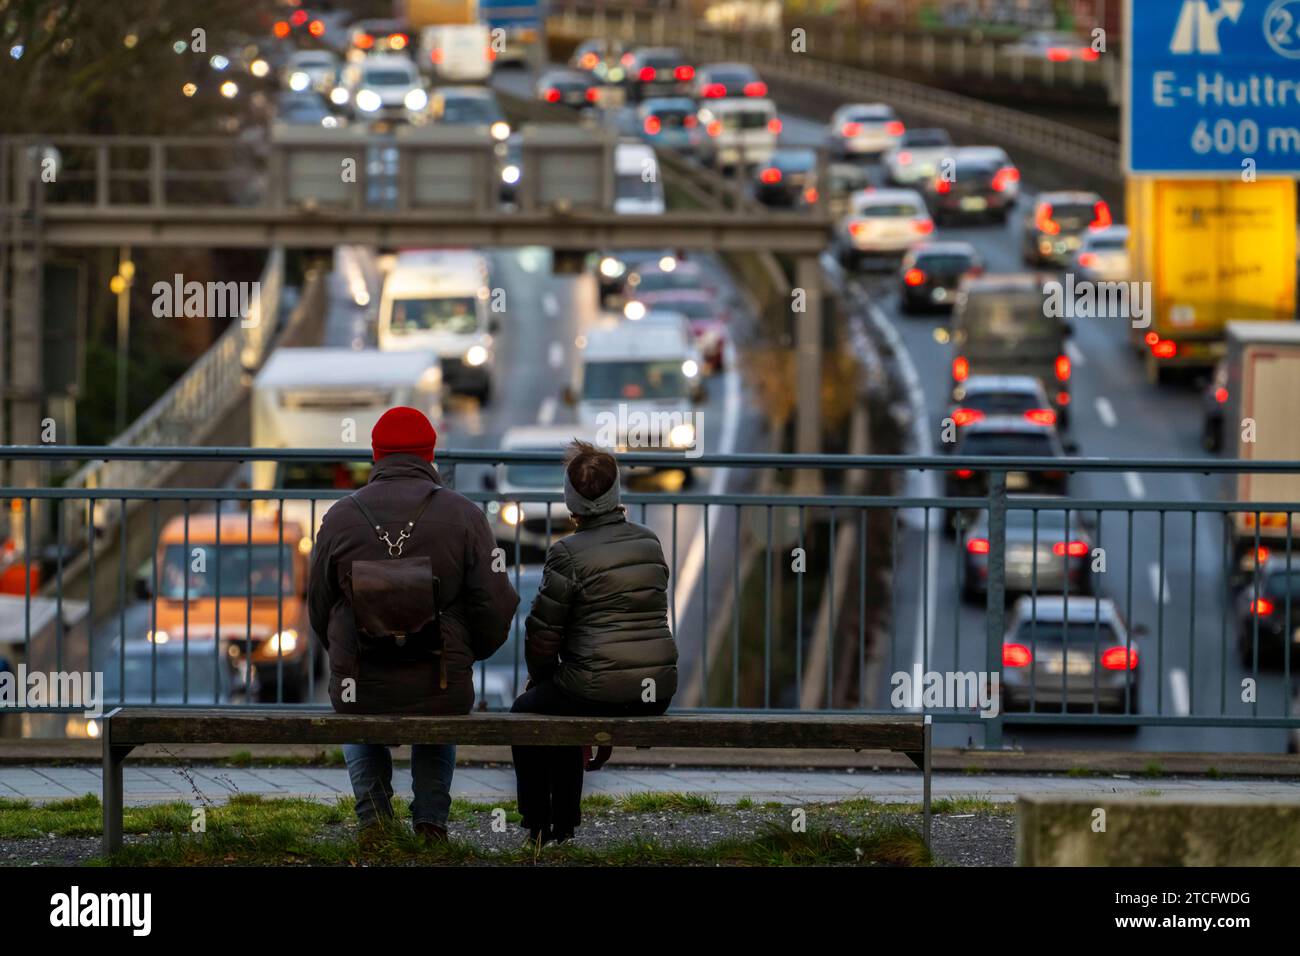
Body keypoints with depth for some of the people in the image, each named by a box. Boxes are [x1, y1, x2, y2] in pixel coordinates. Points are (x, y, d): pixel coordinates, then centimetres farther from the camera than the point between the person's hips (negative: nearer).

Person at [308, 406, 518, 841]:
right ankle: (431, 821, 20)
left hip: (361, 691, 0)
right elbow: (497, 606, -6)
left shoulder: (339, 517, -1)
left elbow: (319, 609, 9)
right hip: (441, 694, 0)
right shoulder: (464, 516, -4)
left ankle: (374, 816, 19)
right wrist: (467, 655, 15)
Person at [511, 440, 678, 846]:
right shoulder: (649, 542, 8)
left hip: (601, 691, -6)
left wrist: (542, 676, 14)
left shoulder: (569, 553, -12)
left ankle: (538, 828, 27)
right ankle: (565, 825, 37)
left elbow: (542, 634, -7)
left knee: (526, 711, 25)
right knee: (564, 707, 34)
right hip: (658, 694, 6)